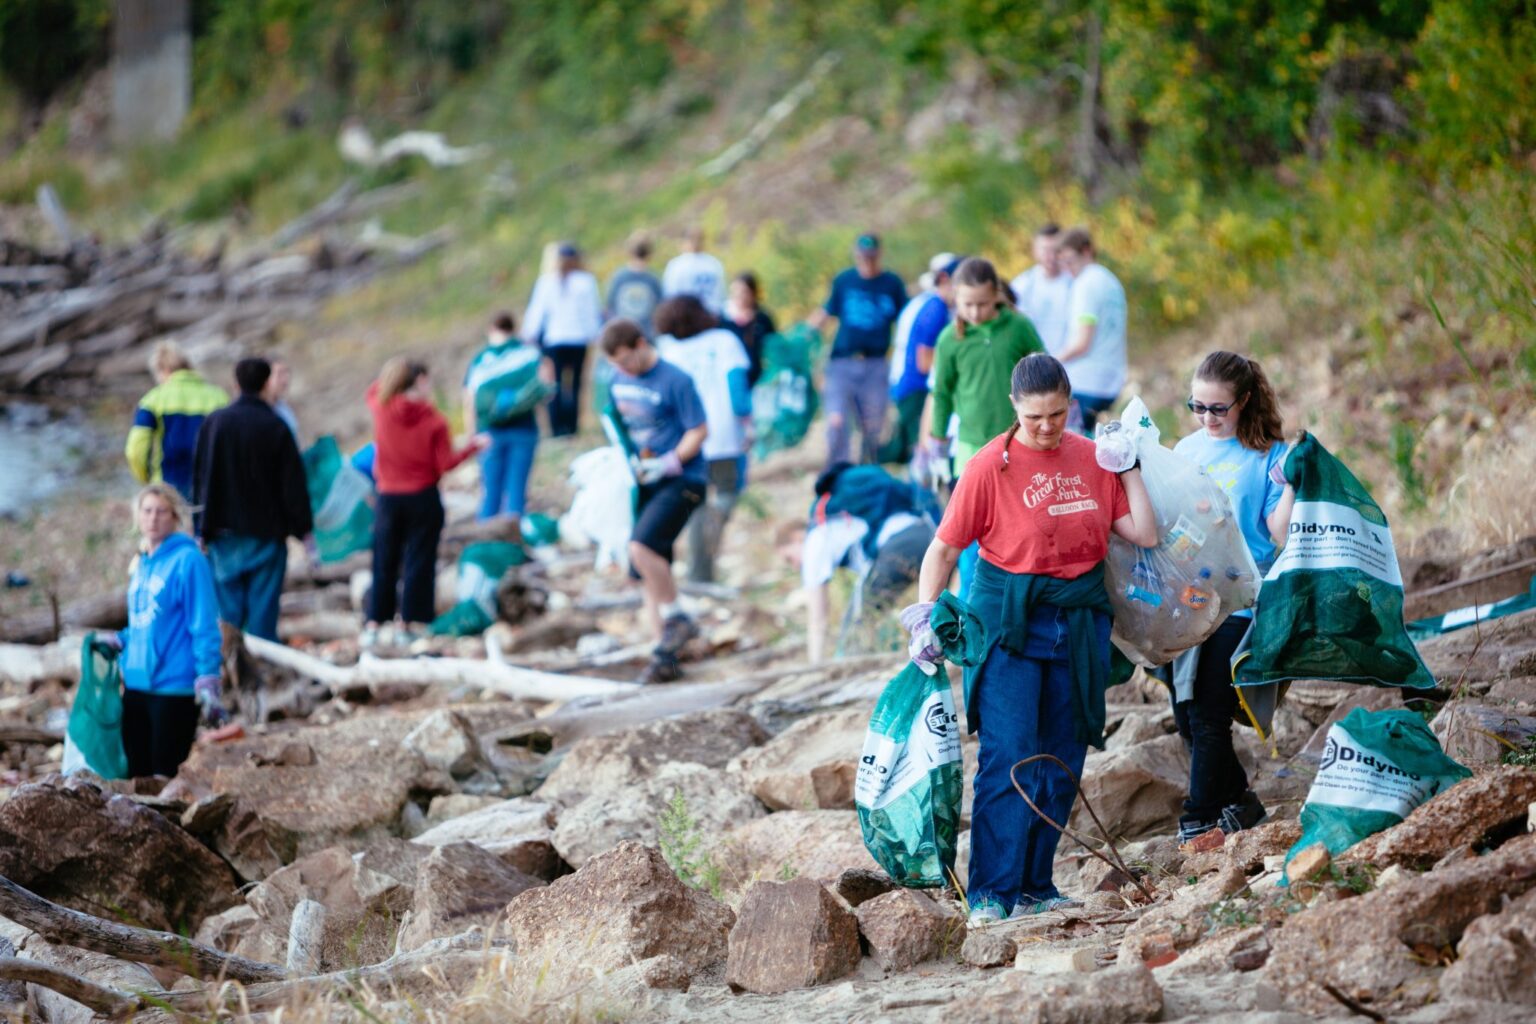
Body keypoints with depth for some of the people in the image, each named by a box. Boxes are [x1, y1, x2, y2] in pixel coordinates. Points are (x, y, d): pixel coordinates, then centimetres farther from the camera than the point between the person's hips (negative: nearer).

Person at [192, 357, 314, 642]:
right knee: (263, 610, 0)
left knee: (228, 611, 5)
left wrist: (203, 529, 12)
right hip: (267, 533, -2)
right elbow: (293, 482, -4)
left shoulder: (214, 423, 1)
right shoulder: (275, 426, -7)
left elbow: (200, 479, 6)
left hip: (225, 533, 2)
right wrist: (303, 528, 4)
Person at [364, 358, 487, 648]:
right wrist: (473, 445, 2)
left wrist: (392, 375, 12)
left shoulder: (381, 409, -4)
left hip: (388, 497, 3)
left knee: (384, 562, 9)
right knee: (419, 561, 3)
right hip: (423, 498, -3)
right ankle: (414, 623, 2)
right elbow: (446, 463, -10)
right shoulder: (434, 420, -11)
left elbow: (373, 390, 19)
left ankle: (373, 624, 7)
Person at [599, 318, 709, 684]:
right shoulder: (619, 379, 7)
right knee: (649, 570, 5)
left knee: (641, 547, -27)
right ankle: (665, 657, 12)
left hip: (681, 479, -8)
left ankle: (677, 617, -7)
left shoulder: (674, 380, -14)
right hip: (646, 481, 8)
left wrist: (668, 463, -22)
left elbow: (699, 431, -12)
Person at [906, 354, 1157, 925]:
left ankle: (1034, 886, 15)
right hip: (1009, 619, -5)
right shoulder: (991, 466, -7)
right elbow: (944, 549, -4)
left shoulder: (1093, 459, 5)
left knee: (1062, 763, 7)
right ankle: (990, 894, -9)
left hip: (1079, 621, 5)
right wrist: (925, 617, -13)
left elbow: (1144, 535, 2)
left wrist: (1129, 466, 3)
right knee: (1008, 758, -12)